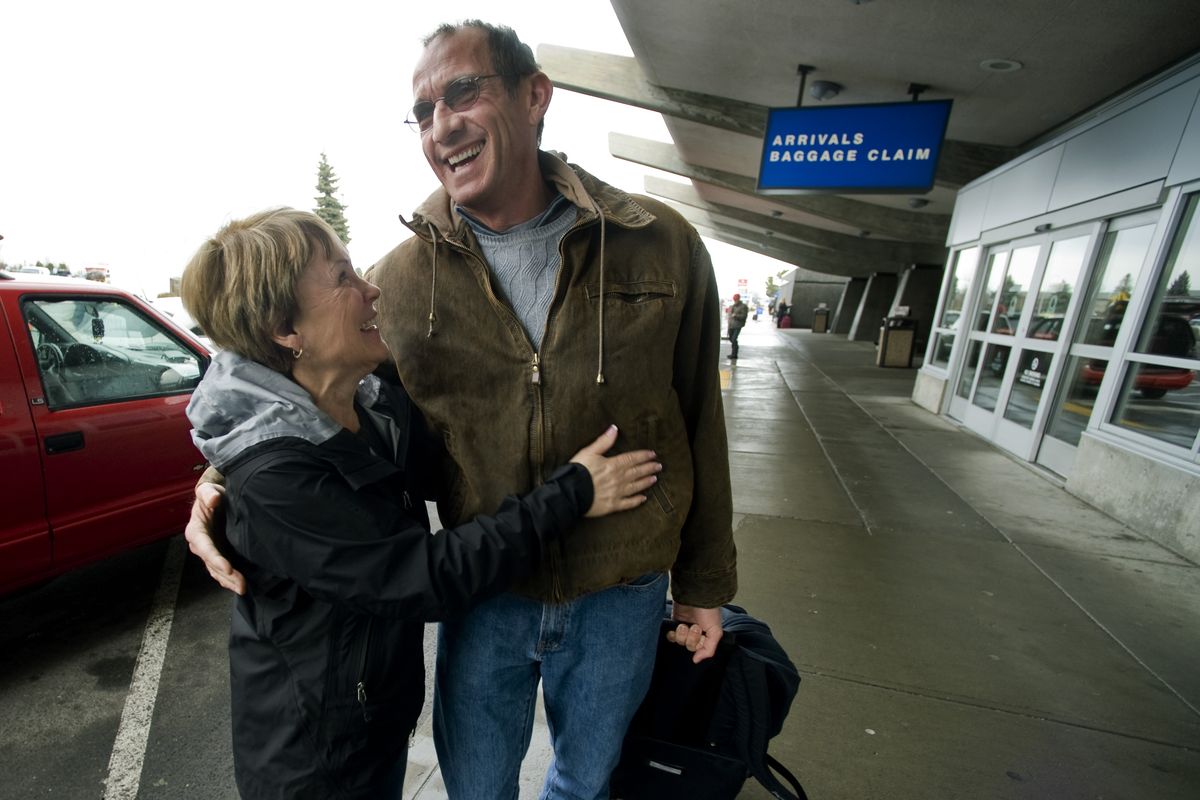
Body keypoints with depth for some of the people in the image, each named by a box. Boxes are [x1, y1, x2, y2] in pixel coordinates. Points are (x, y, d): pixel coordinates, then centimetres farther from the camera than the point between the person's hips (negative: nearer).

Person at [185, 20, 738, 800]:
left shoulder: (662, 246, -10)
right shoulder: (401, 277, -9)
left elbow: (699, 426, -4)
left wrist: (704, 583, 3)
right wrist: (230, 479, -14)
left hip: (620, 596, 1)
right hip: (481, 594, 1)